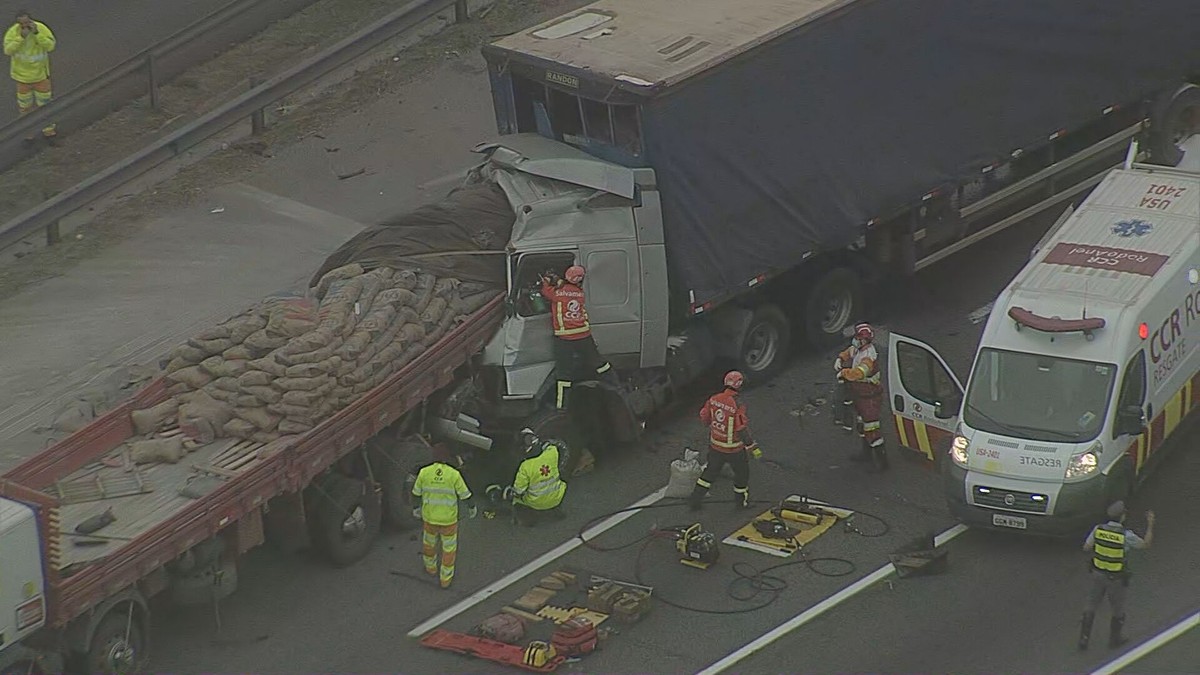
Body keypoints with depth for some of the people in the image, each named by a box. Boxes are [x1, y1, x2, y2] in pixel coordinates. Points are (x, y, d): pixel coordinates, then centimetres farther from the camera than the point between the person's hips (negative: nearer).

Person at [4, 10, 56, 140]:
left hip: (40, 74, 1)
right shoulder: (13, 31, -18)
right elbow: (8, 51, -25)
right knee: (25, 105, 13)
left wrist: (37, 33, -34)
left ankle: (47, 128, 32)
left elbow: (51, 46, -24)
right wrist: (21, 37, -34)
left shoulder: (41, 28, -17)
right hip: (22, 74, -1)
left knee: (44, 102, 15)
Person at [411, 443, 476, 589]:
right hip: (448, 519, -2)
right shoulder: (454, 474, -18)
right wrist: (472, 507, 13)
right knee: (449, 548, 15)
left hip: (429, 517, 2)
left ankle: (430, 568, 49)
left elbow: (416, 493, 2)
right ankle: (445, 579, 22)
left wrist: (415, 507, 21)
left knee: (429, 543, 28)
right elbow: (465, 494, -7)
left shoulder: (424, 473, -12)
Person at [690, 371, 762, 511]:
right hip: (733, 449, -5)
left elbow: (704, 417, 3)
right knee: (742, 473, 19)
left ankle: (695, 499, 28)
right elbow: (742, 430, -26)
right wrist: (754, 448, -17)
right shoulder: (737, 407, -28)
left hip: (715, 445, 5)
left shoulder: (713, 399, -11)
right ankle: (741, 501, 35)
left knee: (711, 471, 24)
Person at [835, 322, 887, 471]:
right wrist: (840, 360, 0)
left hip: (870, 398, -10)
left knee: (872, 429, -7)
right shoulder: (857, 349, -1)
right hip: (860, 396, 10)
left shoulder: (869, 357, -31)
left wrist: (843, 373, -31)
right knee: (863, 424, 24)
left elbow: (858, 373, -48)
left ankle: (881, 460, -1)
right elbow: (847, 353, 21)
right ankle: (867, 453, 41)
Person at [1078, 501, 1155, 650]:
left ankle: (1084, 639, 22)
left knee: (1091, 607, 20)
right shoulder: (1126, 535, -26)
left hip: (1098, 574, 3)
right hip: (1116, 579, -3)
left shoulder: (1098, 530, -15)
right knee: (1118, 609, 22)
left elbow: (1086, 547, -2)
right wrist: (1150, 524, -1)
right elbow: (1146, 544, -9)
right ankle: (1114, 639, 39)